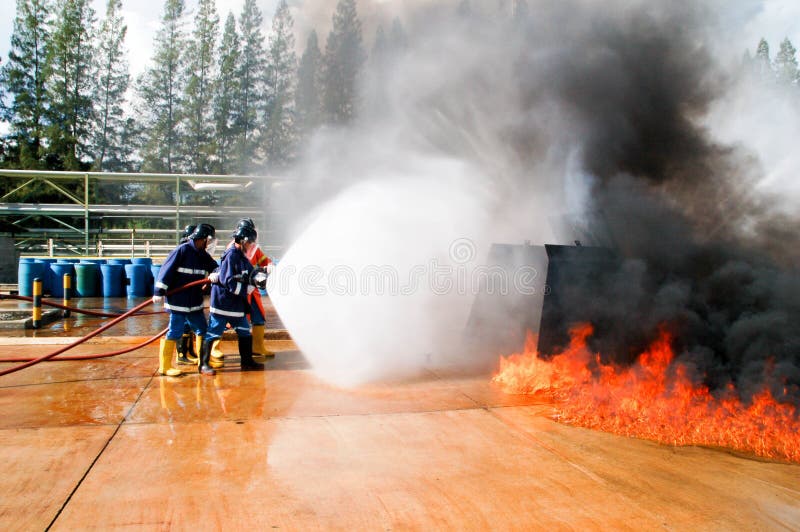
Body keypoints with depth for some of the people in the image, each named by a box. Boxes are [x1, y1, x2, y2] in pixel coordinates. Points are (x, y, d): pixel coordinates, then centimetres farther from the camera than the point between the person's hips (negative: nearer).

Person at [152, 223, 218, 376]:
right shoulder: (182, 250, -13)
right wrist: (159, 292, -16)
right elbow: (166, 270, -15)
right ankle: (164, 367, 7)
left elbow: (214, 268, 5)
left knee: (202, 330, 13)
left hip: (195, 303, 8)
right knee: (174, 333, -4)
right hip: (178, 301, -8)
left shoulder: (203, 255, 10)